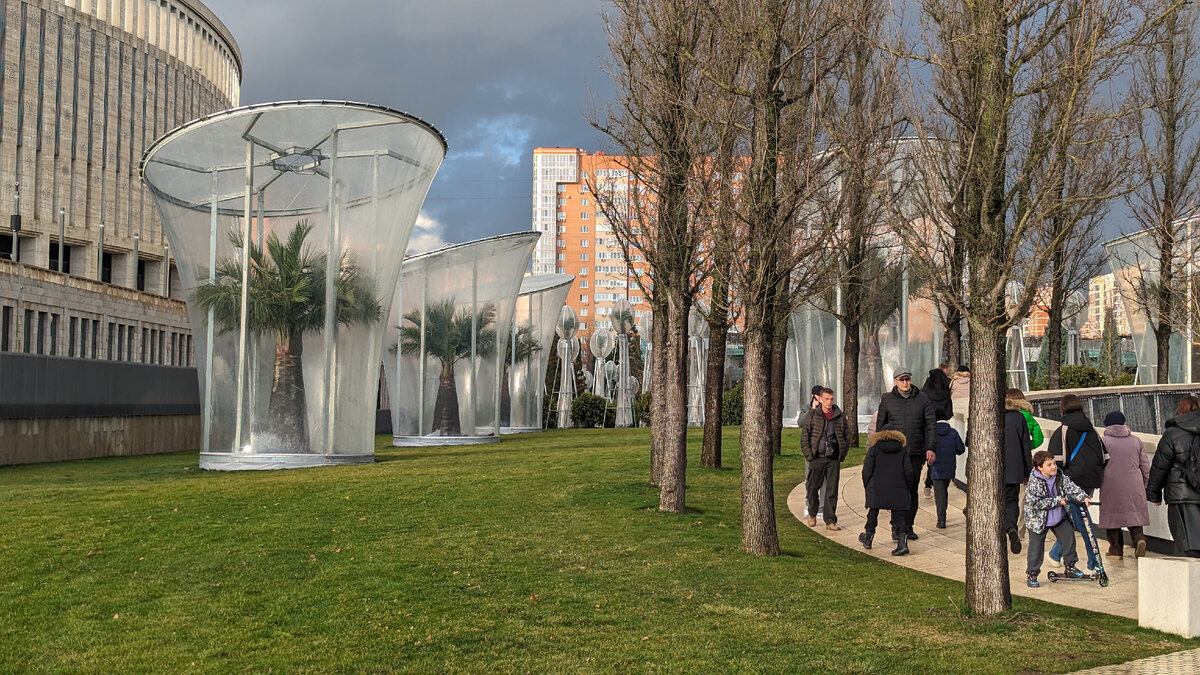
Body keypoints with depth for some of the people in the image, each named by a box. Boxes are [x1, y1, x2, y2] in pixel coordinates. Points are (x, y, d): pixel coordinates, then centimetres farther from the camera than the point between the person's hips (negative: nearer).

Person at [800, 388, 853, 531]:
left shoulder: (840, 417, 6)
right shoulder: (812, 415, 2)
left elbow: (847, 436, 13)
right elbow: (804, 435, 2)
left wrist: (842, 454, 5)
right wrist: (809, 454, -5)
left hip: (834, 459, 1)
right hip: (817, 458, -1)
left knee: (832, 490, 0)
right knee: (813, 487, 7)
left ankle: (830, 521, 5)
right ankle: (812, 514, 30)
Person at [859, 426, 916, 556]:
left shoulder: (874, 449, 4)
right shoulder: (902, 451, 9)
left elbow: (867, 470, -1)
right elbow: (909, 472, 5)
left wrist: (867, 487, 11)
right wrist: (907, 487, 18)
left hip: (876, 489, -1)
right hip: (898, 490, 1)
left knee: (873, 513, 16)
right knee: (899, 516, 2)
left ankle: (868, 538, 30)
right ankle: (902, 542, -13)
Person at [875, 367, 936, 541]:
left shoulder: (922, 398, 4)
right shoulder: (887, 399, 3)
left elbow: (931, 424, 6)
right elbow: (880, 426, 9)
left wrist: (930, 448, -2)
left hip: (916, 453, 2)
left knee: (912, 491, 7)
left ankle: (908, 526, 16)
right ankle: (897, 527, -7)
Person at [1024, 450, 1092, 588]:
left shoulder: (1060, 477, -5)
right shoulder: (1034, 483, -24)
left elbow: (1072, 487, -7)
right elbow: (1035, 502, -27)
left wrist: (1084, 497, -24)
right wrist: (1057, 501, -22)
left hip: (1059, 517, 6)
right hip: (1038, 520, -6)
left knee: (1068, 538, 10)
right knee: (1036, 548, -2)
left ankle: (1070, 568, 29)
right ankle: (1031, 575, 10)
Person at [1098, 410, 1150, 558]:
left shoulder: (1104, 441, -3)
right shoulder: (1136, 440, 8)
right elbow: (1145, 466, 11)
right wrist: (1144, 485, 22)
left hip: (1111, 486, -2)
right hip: (1133, 486, 3)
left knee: (1112, 514, 6)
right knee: (1134, 514, 9)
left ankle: (1116, 549, 8)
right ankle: (1139, 538, -16)